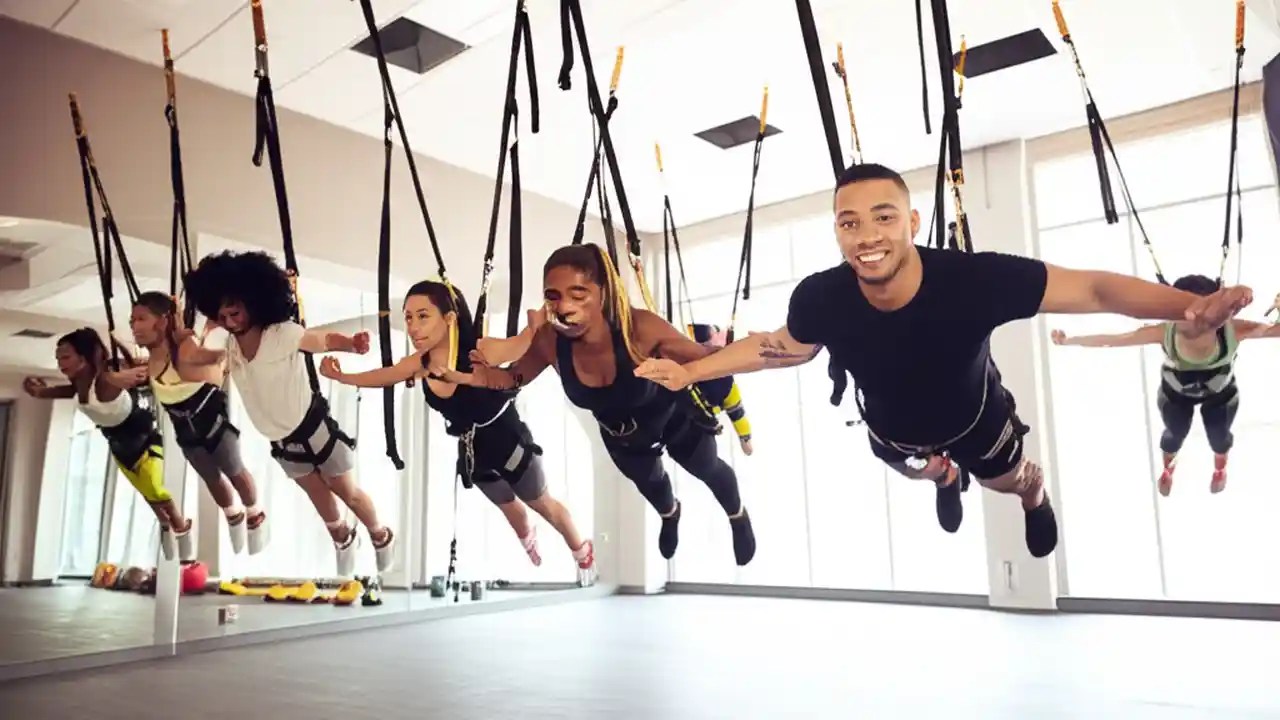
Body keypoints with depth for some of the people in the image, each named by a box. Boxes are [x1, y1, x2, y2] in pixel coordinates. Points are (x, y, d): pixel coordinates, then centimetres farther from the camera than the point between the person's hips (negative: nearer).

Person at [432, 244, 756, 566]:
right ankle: (670, 514, 76)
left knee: (708, 469, 29)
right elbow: (515, 376, -14)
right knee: (648, 481, 36)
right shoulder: (548, 341, -34)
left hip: (675, 419, -3)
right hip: (619, 436, 4)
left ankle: (739, 517, 67)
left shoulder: (640, 329, -46)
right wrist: (474, 377, -33)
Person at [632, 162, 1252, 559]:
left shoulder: (974, 280, -46)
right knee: (930, 472, 36)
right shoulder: (821, 300, -39)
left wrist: (1192, 306, -53)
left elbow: (1094, 289, -37)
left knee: (1010, 480, 32)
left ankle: (1035, 497, 73)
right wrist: (691, 370, -15)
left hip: (975, 419, -1)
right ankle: (945, 479, 77)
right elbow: (781, 347, -16)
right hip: (893, 432, 1)